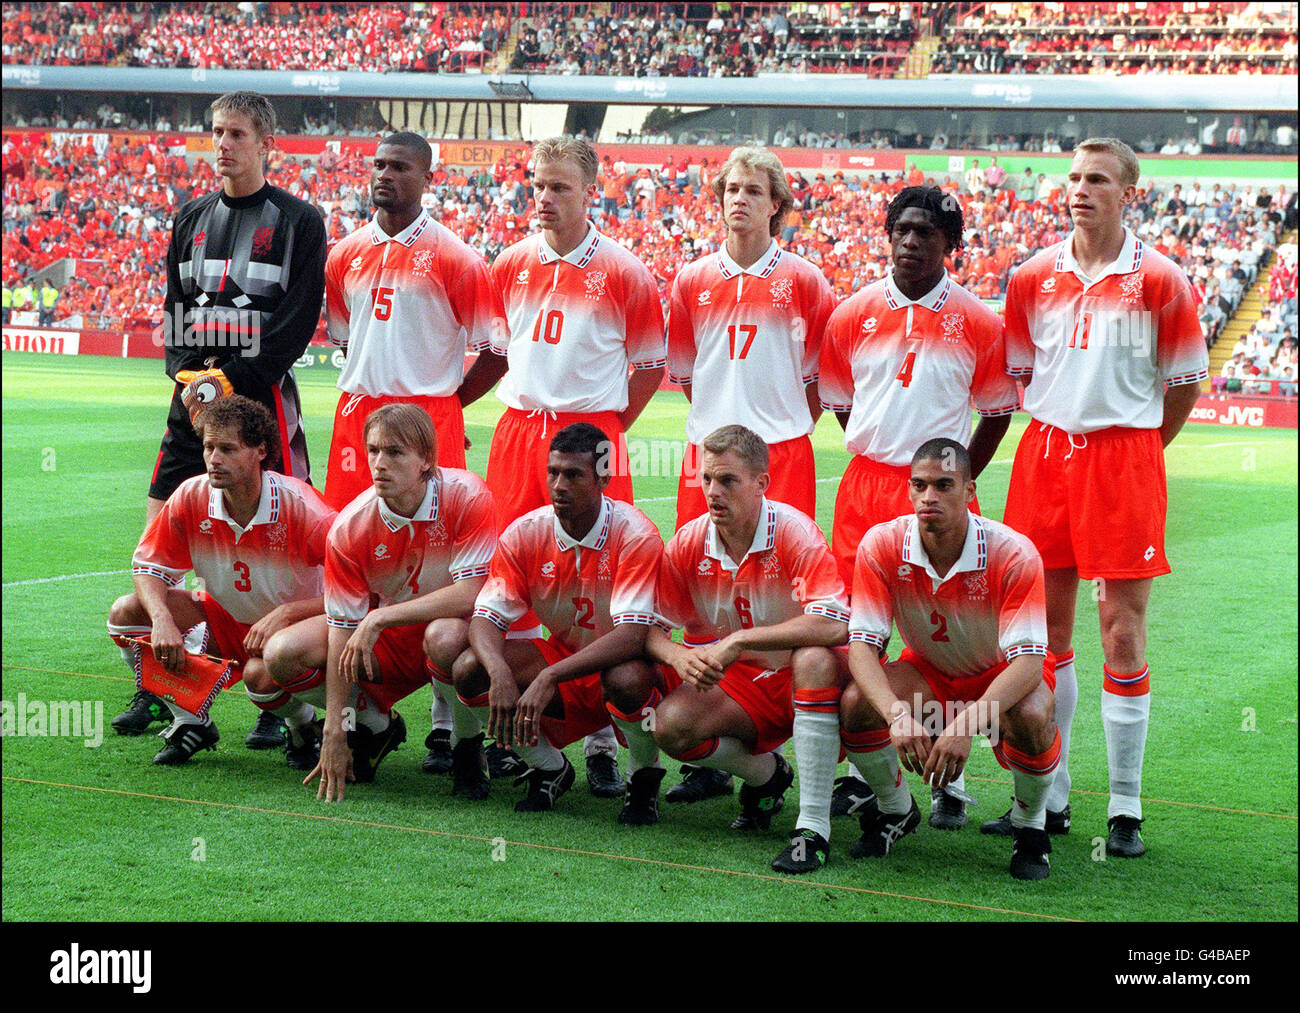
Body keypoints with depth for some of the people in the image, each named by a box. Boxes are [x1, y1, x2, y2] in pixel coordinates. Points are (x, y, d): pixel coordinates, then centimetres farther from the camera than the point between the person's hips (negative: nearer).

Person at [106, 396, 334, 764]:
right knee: (126, 611, -13)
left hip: (291, 630, -5)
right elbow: (149, 566, -4)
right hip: (224, 622, 5)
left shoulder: (300, 506, -24)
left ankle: (307, 724, -2)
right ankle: (189, 721, 0)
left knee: (262, 671, -38)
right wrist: (162, 619, -24)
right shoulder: (191, 497, -13)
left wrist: (286, 613, -35)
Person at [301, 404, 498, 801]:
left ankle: (467, 745, -9)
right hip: (387, 637, 4)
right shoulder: (350, 526, -16)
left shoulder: (466, 496, -23)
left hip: (455, 625, -3)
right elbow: (342, 627, -15)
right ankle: (376, 725, 11)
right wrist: (334, 731, -19)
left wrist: (379, 619, -31)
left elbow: (470, 595, -28)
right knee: (283, 652, -16)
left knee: (445, 635, -40)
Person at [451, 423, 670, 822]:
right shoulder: (525, 533, -10)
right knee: (469, 669, -20)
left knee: (628, 680, -40)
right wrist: (500, 673, -36)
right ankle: (549, 769, 4)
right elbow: (486, 617, -13)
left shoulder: (635, 535, -22)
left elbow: (633, 634, -31)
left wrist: (550, 677, -41)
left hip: (620, 661, -4)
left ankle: (644, 777, -6)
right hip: (562, 655, 4)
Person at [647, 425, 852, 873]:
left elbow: (836, 625, -34)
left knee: (815, 659, -38)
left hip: (801, 682, -4)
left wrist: (738, 641, -34)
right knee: (670, 725, -24)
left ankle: (813, 827, -32)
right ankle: (767, 774, 9)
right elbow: (648, 625, 1)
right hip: (739, 683, 4)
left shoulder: (793, 531, -20)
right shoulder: (689, 543, -7)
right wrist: (678, 656, -24)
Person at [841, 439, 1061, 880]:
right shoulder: (882, 545, -21)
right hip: (927, 673, 3)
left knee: (1031, 717, -37)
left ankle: (1029, 827, -5)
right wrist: (897, 714, -44)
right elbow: (863, 644, -24)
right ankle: (896, 811, 4)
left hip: (1002, 677, -2)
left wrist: (967, 723, -49)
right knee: (856, 703, -27)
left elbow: (1028, 659, -33)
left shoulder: (1012, 554, -28)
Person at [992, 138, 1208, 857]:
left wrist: (1136, 448, 6)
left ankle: (1126, 810, 5)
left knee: (1123, 631, -3)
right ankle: (1049, 798, 18)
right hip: (1045, 455, 4)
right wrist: (1056, 436, 13)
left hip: (1125, 459, -3)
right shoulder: (1035, 277, 7)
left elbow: (1184, 381, 4)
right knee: (1046, 628, 7)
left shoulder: (1158, 279, -3)